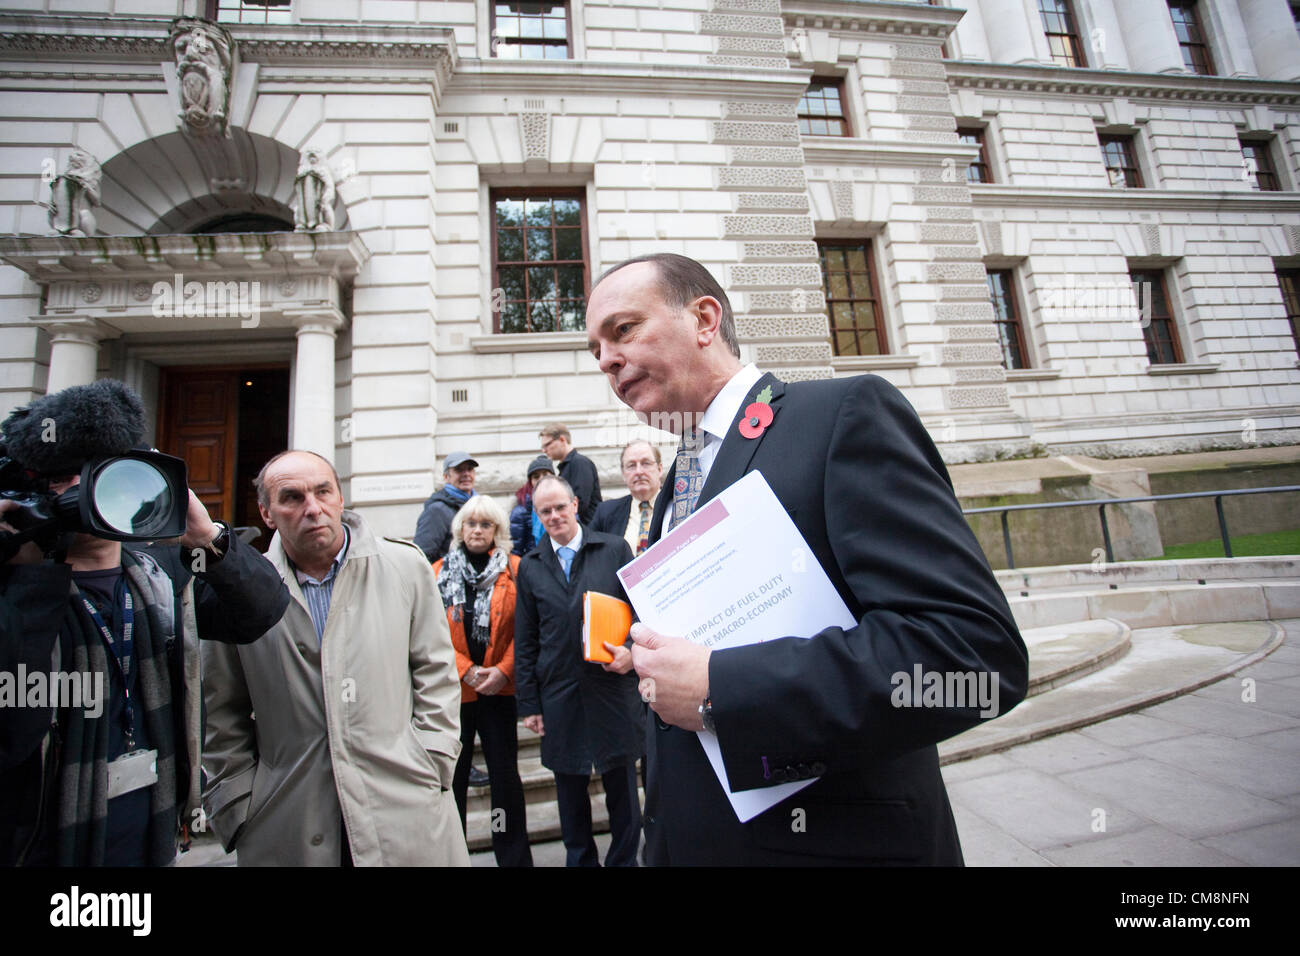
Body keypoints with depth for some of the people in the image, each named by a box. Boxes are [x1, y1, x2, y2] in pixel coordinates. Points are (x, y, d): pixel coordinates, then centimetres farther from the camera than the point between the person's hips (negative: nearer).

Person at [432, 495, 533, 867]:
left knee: (506, 776, 8)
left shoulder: (515, 569, -1)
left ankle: (514, 856, 24)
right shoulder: (439, 572, 3)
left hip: (499, 690, -1)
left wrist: (503, 670, -14)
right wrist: (466, 671, -12)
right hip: (453, 690, 1)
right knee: (453, 778, 13)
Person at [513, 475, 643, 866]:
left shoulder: (615, 549, -1)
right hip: (559, 697, 2)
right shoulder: (530, 566, 5)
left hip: (613, 690, -1)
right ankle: (579, 859, 38)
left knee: (622, 788, 13)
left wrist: (633, 650, -16)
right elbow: (525, 642, 6)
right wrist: (528, 702, 3)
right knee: (570, 793, 17)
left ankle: (624, 860, 34)